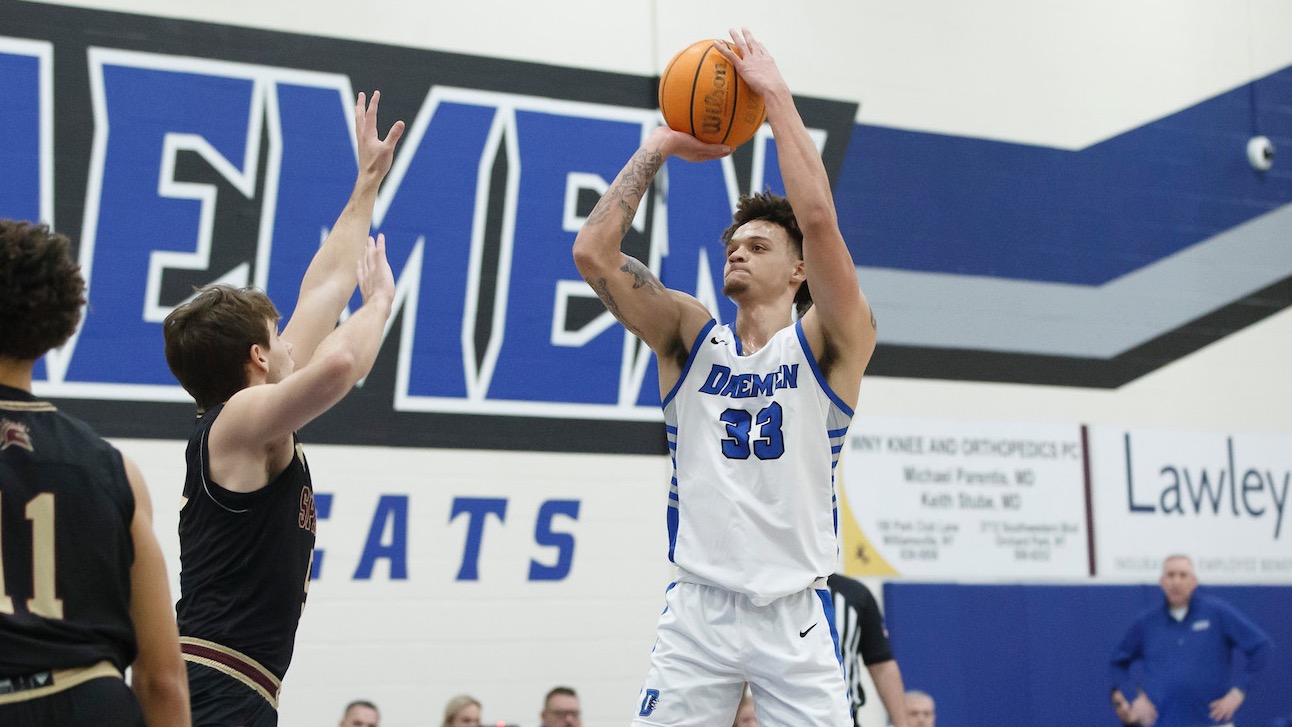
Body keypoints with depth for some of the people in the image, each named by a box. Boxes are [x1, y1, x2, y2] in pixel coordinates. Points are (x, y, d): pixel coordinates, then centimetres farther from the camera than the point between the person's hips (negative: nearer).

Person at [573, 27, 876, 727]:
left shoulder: (827, 345, 2)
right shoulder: (693, 338, 9)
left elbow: (818, 219, -14)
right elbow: (593, 252, -3)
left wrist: (775, 93, -10)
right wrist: (659, 146, 3)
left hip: (796, 617, -1)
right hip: (697, 611, 2)